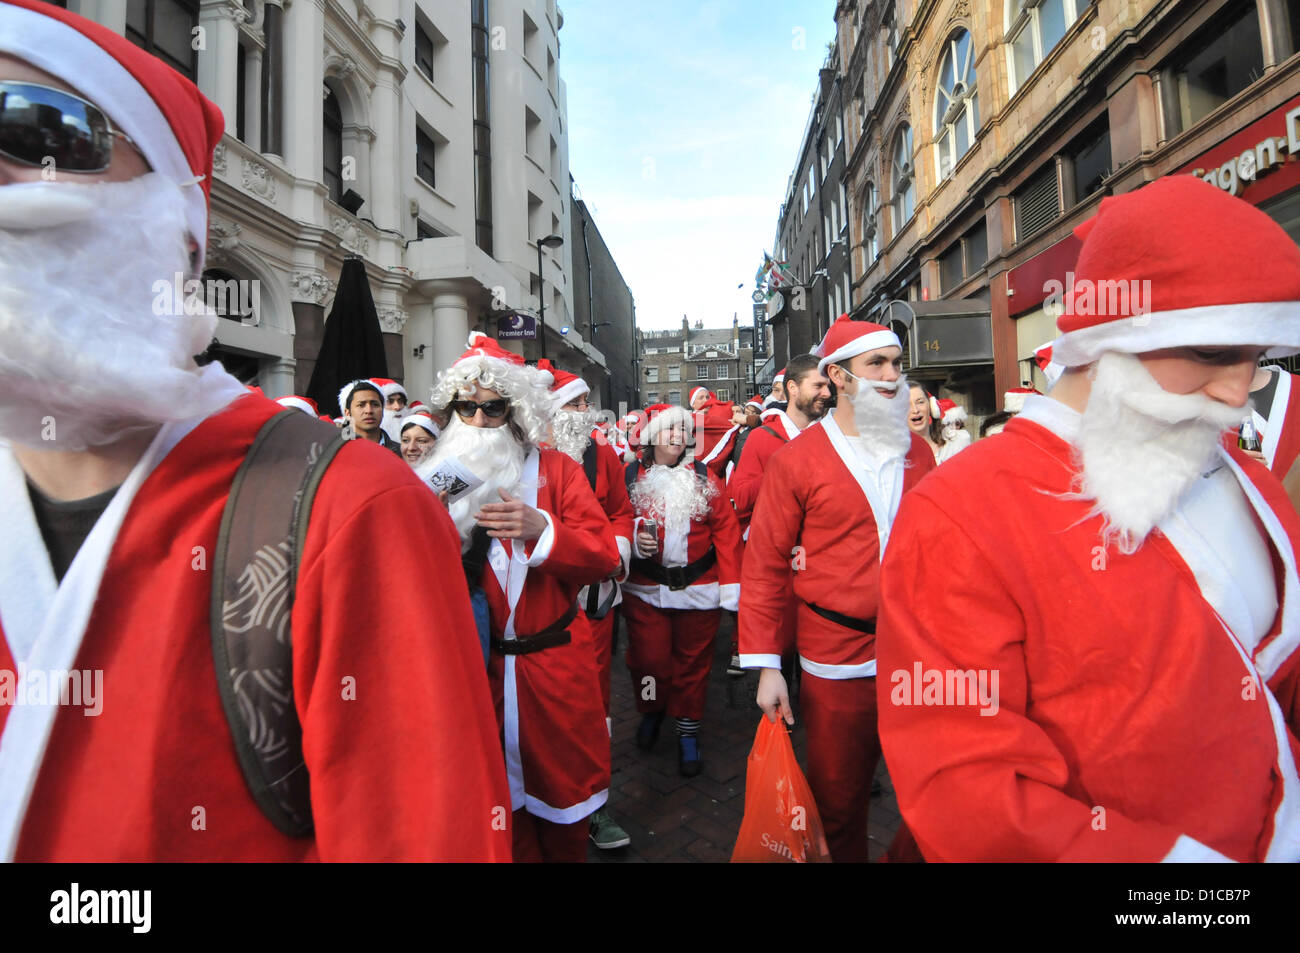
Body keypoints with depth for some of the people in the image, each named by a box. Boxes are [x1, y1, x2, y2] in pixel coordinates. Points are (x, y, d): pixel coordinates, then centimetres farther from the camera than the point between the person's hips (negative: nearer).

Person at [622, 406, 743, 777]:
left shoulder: (704, 478, 3)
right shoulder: (631, 478, 0)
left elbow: (726, 530, -1)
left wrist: (730, 585, -6)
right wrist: (633, 541, -18)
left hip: (698, 590, 1)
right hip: (645, 590, -1)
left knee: (692, 662, 10)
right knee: (649, 660, 4)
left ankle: (687, 731, 31)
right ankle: (652, 711, 37)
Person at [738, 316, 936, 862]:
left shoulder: (918, 453, 6)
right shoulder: (796, 461, -8)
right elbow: (765, 566, -8)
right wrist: (766, 664, -10)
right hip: (838, 658, -3)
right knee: (838, 801, 14)